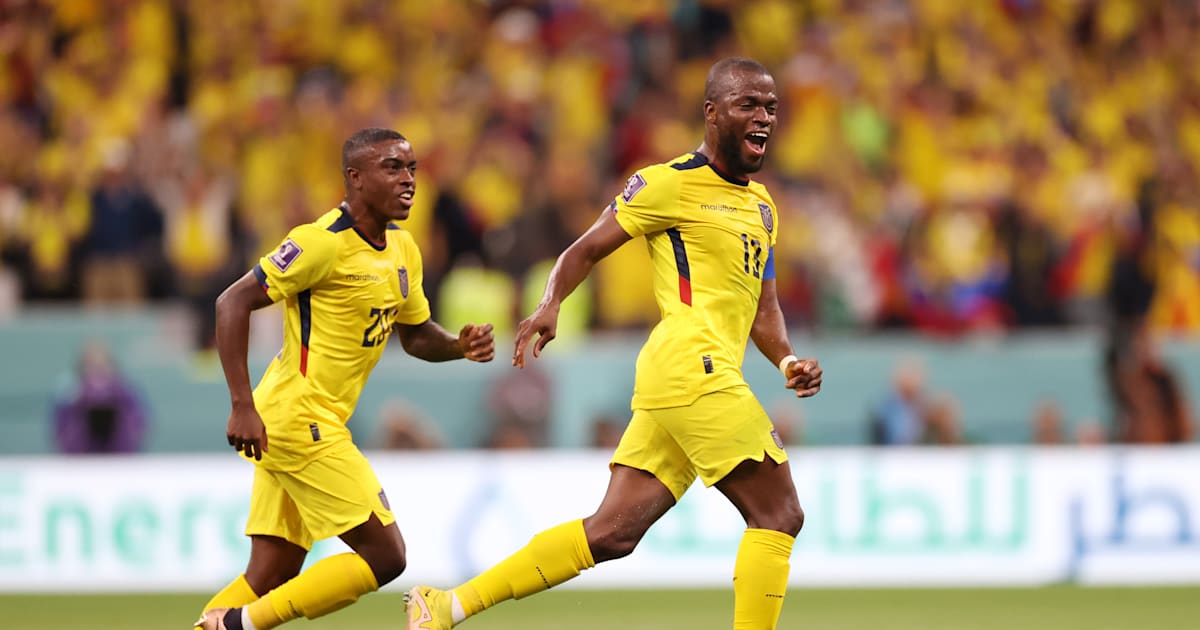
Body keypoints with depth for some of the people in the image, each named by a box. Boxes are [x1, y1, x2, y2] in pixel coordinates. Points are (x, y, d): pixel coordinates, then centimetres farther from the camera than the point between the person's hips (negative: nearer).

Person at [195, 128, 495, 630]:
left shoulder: (402, 249, 11)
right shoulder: (324, 242, -16)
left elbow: (414, 335, 23)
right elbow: (233, 302, -17)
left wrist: (461, 346, 1)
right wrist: (242, 406, -22)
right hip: (299, 422, -9)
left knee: (271, 575, 8)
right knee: (384, 554, -9)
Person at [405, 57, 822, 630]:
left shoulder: (761, 206, 23)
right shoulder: (670, 183, -3)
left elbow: (762, 307, 25)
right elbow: (586, 249, 0)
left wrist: (786, 360, 6)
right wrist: (549, 306, -17)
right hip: (692, 367, -9)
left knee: (612, 532, 5)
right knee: (778, 515, -9)